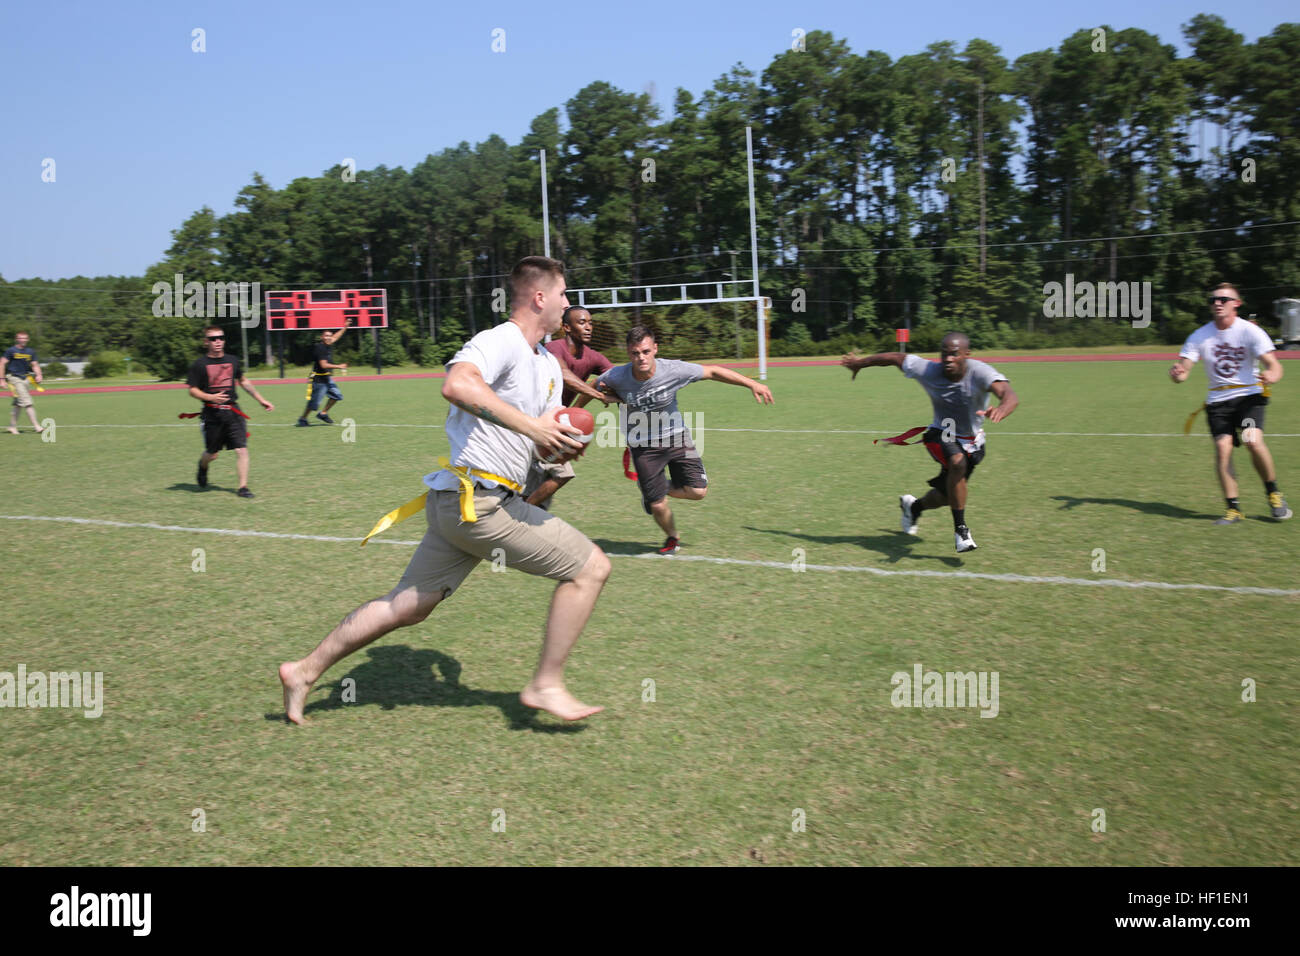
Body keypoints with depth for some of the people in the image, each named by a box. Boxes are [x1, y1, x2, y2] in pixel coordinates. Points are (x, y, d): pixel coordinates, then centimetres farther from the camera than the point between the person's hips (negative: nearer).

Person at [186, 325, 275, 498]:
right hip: (212, 414, -2)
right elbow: (192, 390, -2)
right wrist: (211, 397, -20)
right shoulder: (199, 364, -3)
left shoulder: (232, 360, 8)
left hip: (232, 411, 3)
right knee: (212, 453, 8)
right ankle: (202, 466, 44)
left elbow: (243, 382, 23)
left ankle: (243, 487, 0)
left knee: (242, 450, -8)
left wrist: (261, 400, 24)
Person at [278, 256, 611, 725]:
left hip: (459, 504, 10)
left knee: (407, 607, 15)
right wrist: (530, 426, -31)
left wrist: (564, 444, -2)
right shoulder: (499, 342, -12)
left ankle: (305, 671, 25)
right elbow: (456, 385, -33)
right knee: (591, 567, -6)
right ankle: (546, 685, 3)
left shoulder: (549, 365, 19)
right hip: (478, 500, -10)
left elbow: (545, 445, 21)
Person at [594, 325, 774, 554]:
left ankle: (664, 487, 21)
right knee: (658, 506, -2)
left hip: (676, 437, 1)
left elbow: (712, 372, -9)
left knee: (698, 491, -12)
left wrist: (752, 384, -8)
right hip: (643, 447, -1)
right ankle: (672, 538, 33)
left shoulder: (673, 370, -21)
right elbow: (592, 388, 3)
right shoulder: (616, 377, -21)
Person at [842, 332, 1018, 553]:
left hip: (972, 443, 1)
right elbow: (895, 357, -6)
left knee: (946, 496, 12)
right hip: (942, 435, -1)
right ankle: (960, 529, -21)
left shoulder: (980, 372, -29)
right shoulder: (928, 371, -22)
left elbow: (1010, 396, -45)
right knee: (958, 462, -34)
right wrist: (860, 363, 6)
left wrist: (1001, 410, -70)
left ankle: (913, 506, 48)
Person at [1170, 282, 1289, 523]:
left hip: (1248, 395, -2)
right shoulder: (1199, 336, -1)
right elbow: (1182, 371, -5)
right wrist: (1177, 374, -30)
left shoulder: (1250, 331, -7)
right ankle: (1233, 508, -4)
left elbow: (1274, 365, -13)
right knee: (1222, 447, -14)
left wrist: (1271, 376, -37)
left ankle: (1273, 493, 2)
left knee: (1253, 441, -22)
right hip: (1217, 400, 2)